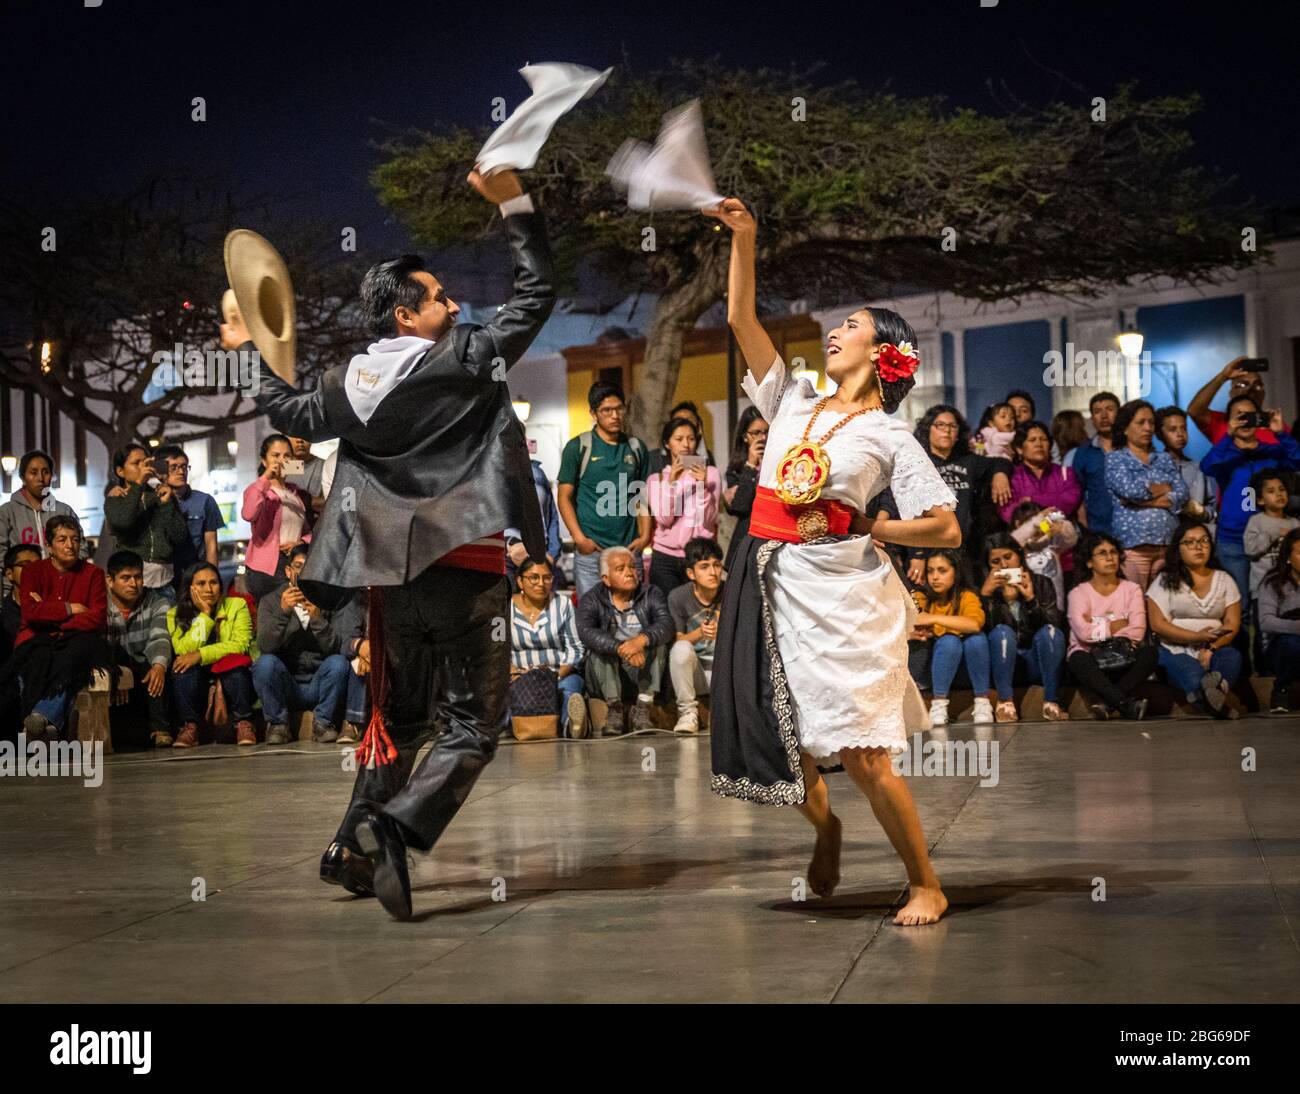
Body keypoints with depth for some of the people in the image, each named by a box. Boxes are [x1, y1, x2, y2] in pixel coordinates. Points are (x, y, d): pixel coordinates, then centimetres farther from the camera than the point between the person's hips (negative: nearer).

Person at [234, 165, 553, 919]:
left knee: (400, 715, 21)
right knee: (476, 723, -1)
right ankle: (395, 828, -20)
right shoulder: (468, 359, -7)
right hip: (468, 572, -5)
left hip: (394, 574, 5)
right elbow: (539, 292, 0)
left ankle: (353, 845, 18)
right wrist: (516, 205, 5)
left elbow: (291, 413, 23)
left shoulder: (354, 384, 4)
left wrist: (257, 353, 38)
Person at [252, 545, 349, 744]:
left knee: (339, 662, -28)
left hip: (318, 686, 0)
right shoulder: (270, 601, 3)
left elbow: (334, 649, -8)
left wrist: (318, 620, -24)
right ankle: (277, 724, -11)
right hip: (284, 687, 0)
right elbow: (265, 647, -13)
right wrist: (282, 612, -26)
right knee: (265, 662, -29)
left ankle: (323, 722, -10)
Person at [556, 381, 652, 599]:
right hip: (591, 549, -3)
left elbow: (643, 497, 15)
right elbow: (564, 496, -1)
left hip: (629, 548, 3)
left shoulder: (635, 447, 12)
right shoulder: (578, 447, 1)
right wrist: (579, 538, -11)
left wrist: (645, 536, 2)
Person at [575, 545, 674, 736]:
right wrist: (621, 648, -39)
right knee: (598, 647, -26)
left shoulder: (651, 594, 3)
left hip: (645, 671, 1)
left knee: (657, 640, -23)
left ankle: (642, 708, -28)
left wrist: (642, 639, -39)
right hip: (606, 673, -1)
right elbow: (585, 632, -23)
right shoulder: (592, 600, -1)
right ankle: (614, 708, -30)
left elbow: (667, 624, -16)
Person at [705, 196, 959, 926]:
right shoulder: (793, 401, 13)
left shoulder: (888, 436, 1)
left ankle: (926, 885, 7)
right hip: (773, 589, 5)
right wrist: (744, 238, 4)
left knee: (864, 754, -8)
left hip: (842, 594, -5)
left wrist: (862, 527, -8)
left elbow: (947, 530, -4)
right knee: (780, 737, 8)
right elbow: (742, 320, 10)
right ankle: (824, 827, 39)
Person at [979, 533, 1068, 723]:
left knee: (1050, 632, -27)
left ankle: (1051, 703, -26)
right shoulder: (987, 589, 4)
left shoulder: (1041, 583, 6)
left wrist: (1031, 599, -21)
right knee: (1002, 632, -29)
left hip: (1037, 663, 1)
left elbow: (1056, 624, -9)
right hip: (1003, 663, -1)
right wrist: (985, 595, -22)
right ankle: (1005, 703, -28)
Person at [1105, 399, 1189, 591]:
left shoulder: (1165, 459, 18)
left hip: (1168, 543, 4)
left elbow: (1182, 494, 4)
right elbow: (1129, 489, -12)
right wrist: (1164, 489, 3)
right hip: (1133, 544, -4)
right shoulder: (1114, 458, 6)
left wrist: (1145, 501, -8)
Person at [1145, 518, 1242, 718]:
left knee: (1233, 657, -34)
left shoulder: (1224, 579, 16)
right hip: (1176, 650, -2)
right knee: (1193, 676, -36)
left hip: (1215, 648, 2)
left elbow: (1233, 623, 7)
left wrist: (1211, 648, -13)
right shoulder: (1165, 581, 8)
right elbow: (1157, 624, -2)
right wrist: (1197, 637, -13)